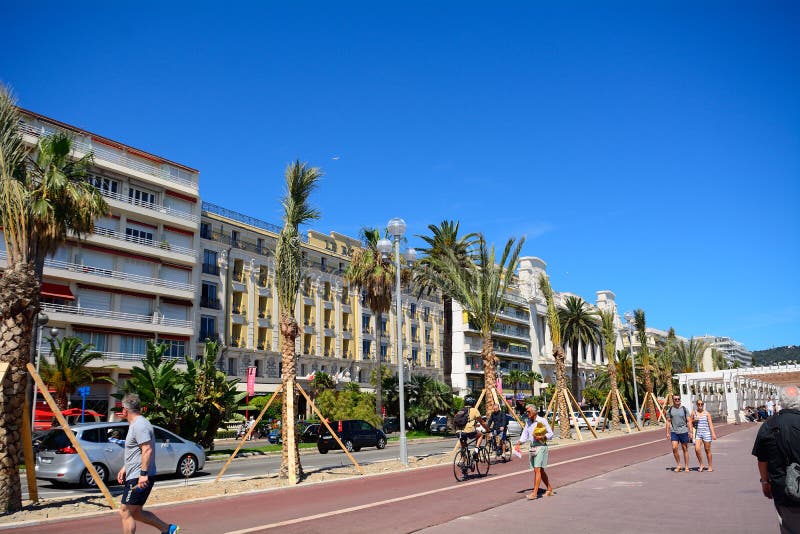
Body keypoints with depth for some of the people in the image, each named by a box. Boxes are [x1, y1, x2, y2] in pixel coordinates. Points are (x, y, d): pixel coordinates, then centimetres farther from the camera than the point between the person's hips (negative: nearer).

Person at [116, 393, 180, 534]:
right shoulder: (135, 424, 18)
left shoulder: (139, 425, -16)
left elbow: (147, 450, -24)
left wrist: (143, 473, -27)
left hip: (138, 478, -10)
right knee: (136, 512, 14)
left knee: (125, 512, -4)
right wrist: (125, 468, 26)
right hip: (135, 476, 10)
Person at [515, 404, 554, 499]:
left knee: (537, 470, -13)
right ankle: (549, 489, 27)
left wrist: (541, 437, -20)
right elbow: (524, 435, 9)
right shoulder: (528, 422, 12)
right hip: (532, 448, 7)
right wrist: (518, 444, -5)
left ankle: (534, 493, -15)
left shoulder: (542, 421, -7)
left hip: (541, 447, -7)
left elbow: (550, 434, -5)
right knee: (540, 471, 13)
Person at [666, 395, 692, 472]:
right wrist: (667, 432, 4)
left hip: (683, 431, -1)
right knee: (674, 448, -10)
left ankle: (686, 467, 15)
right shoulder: (670, 410, 5)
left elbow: (688, 421, 3)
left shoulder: (684, 409, 2)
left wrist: (690, 432, -4)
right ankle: (678, 465, 6)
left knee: (685, 449, 6)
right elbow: (668, 421, 9)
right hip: (674, 432, 1)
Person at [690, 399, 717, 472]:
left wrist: (713, 433, -14)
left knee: (707, 450, 6)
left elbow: (710, 424, -5)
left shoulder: (707, 413, 1)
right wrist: (694, 420, -8)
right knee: (697, 449, -12)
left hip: (706, 433, -1)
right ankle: (701, 465, 6)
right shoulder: (694, 413, 6)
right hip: (697, 433, 2)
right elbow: (690, 423, 14)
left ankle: (710, 466, 20)